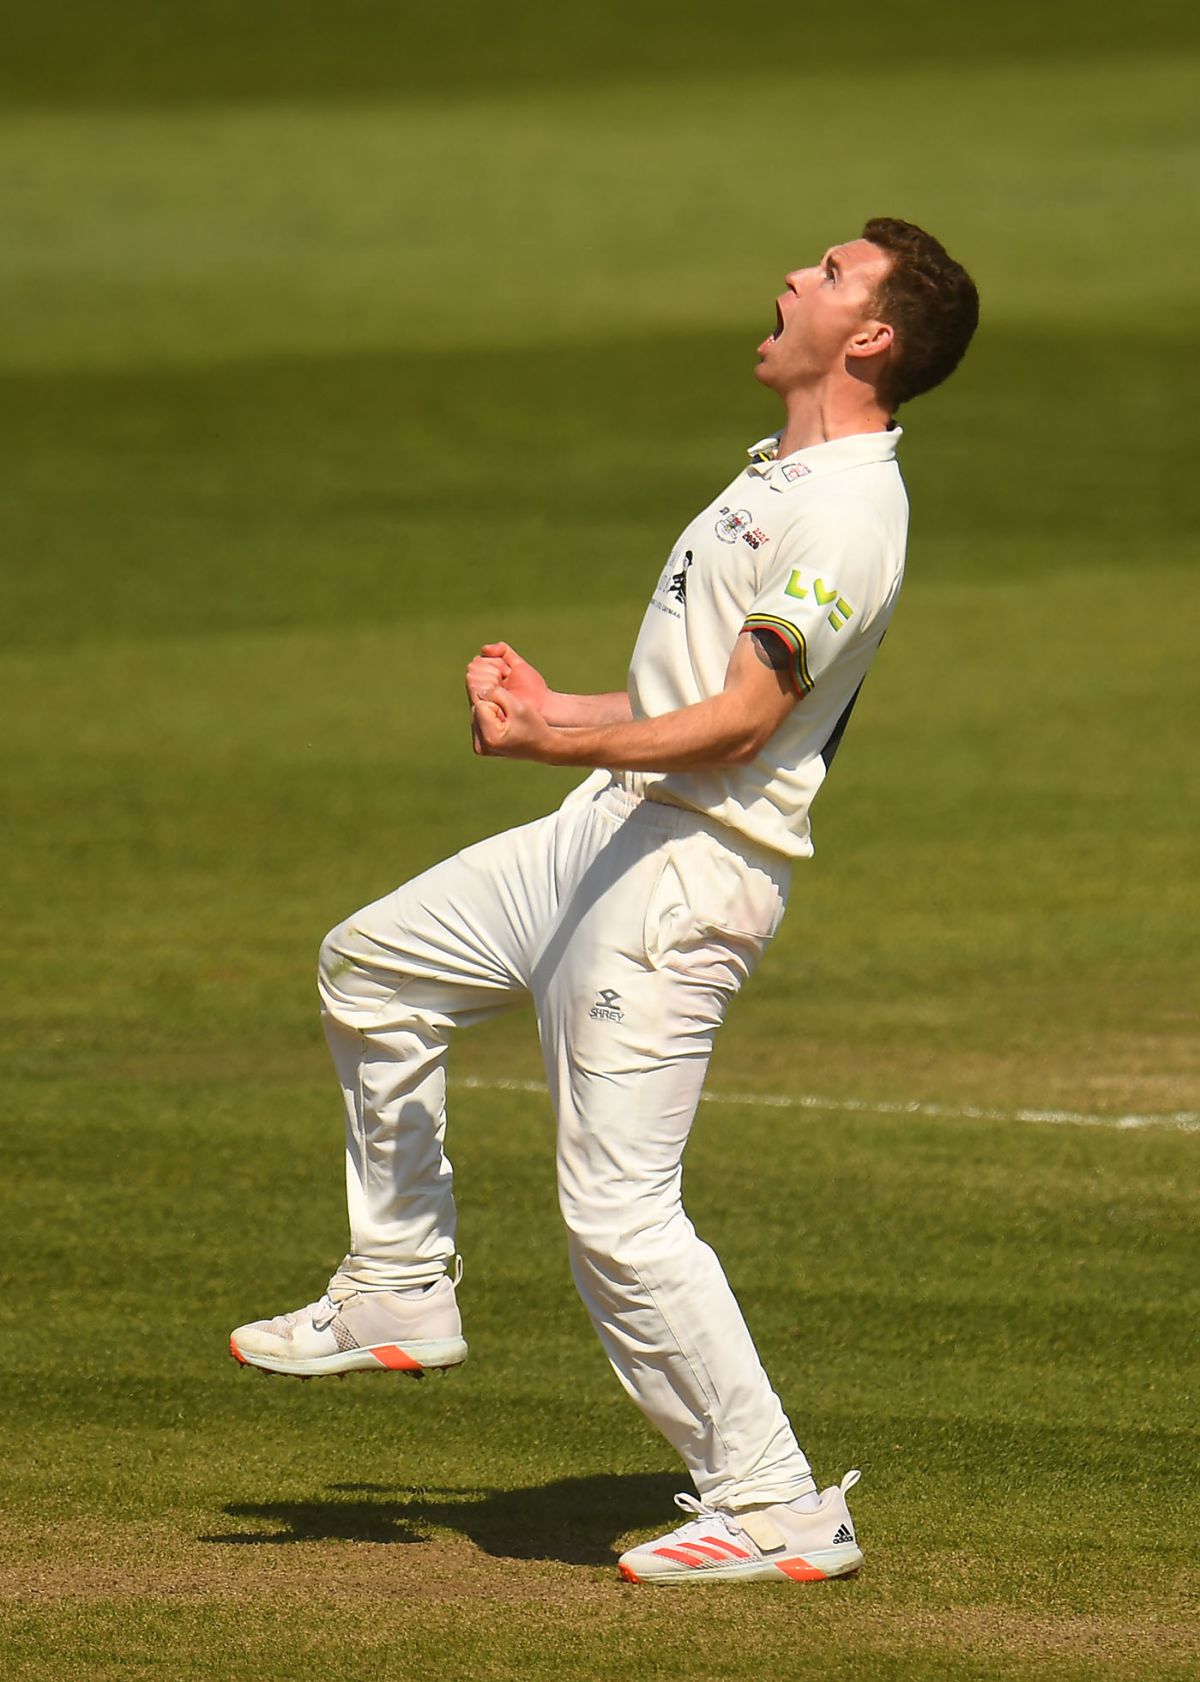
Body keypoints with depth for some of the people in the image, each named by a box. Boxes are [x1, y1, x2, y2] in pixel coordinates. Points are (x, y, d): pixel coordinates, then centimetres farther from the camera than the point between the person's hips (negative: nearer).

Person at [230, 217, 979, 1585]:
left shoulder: (845, 513, -17)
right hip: (611, 829, 11)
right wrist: (560, 709, 24)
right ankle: (399, 1295, 27)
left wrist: (556, 744, -34)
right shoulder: (780, 481, 16)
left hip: (694, 874, -11)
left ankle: (774, 1508, -5)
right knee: (371, 966, 21)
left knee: (618, 1214, -13)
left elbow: (741, 720, -24)